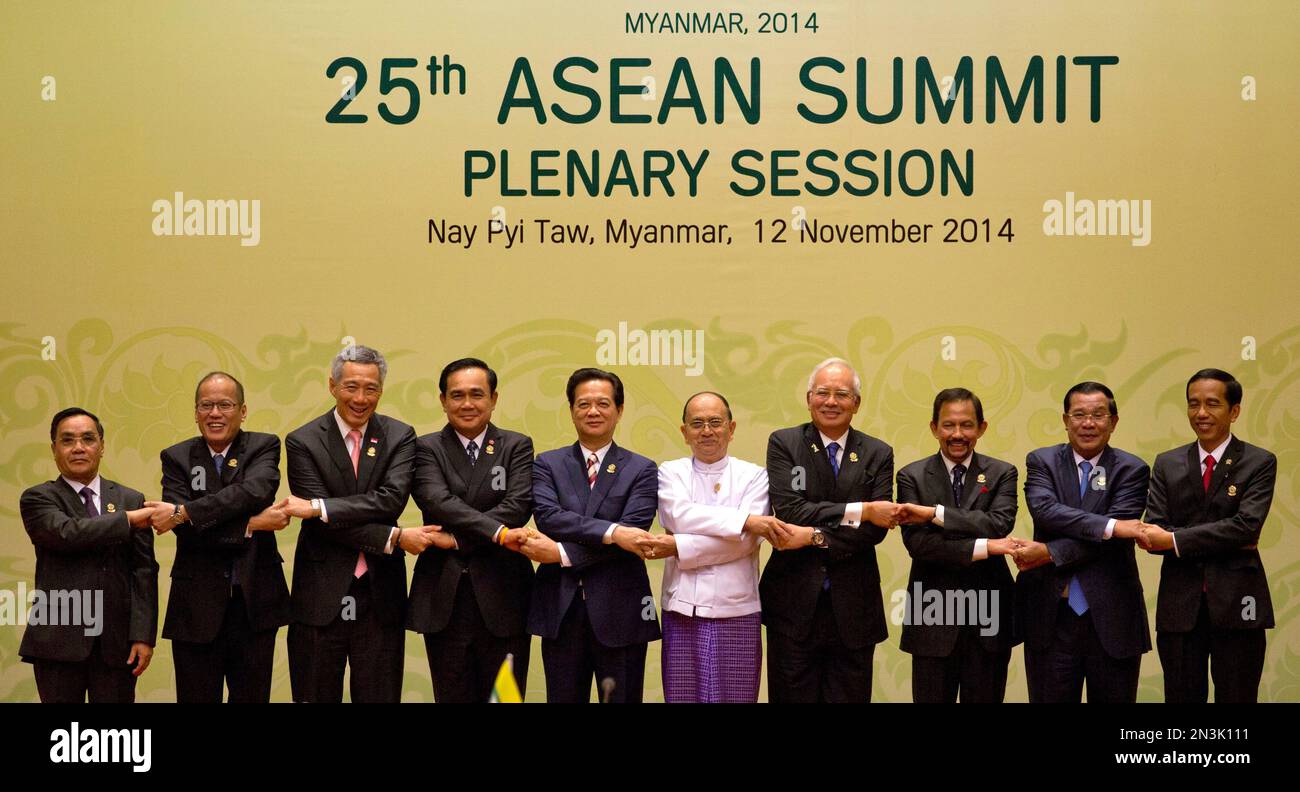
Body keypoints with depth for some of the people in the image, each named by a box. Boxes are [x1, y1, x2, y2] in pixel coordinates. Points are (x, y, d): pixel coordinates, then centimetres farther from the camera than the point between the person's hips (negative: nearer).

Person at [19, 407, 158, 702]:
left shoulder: (130, 500, 11)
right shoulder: (37, 499, 4)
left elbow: (143, 569, 4)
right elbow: (67, 533, -17)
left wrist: (143, 635, -5)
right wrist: (127, 520, -10)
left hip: (117, 640, 2)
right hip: (58, 639, -2)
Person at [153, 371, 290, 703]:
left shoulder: (264, 447, 3)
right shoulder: (177, 458, 4)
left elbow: (255, 491, -19)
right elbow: (184, 530, -10)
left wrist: (184, 512, -24)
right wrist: (250, 525, -18)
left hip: (256, 601, 0)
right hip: (197, 605, 0)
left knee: (252, 697, 8)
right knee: (198, 698, 6)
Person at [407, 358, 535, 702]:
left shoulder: (517, 447, 7)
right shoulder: (426, 449, 5)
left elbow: (520, 505, -9)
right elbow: (438, 501, -13)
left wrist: (457, 538, -14)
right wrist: (498, 533, -22)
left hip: (502, 598, 0)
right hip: (444, 600, 0)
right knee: (452, 697, 7)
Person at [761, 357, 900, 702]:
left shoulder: (878, 454, 6)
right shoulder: (784, 443, 1)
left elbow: (876, 529, -6)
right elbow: (789, 510, -13)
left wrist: (816, 536, -17)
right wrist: (859, 511, -15)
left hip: (854, 607, 1)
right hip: (794, 603, -1)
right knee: (793, 696, 4)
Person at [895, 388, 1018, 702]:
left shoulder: (1002, 474, 5)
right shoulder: (912, 477, 1)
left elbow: (999, 525, -14)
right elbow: (916, 542, -12)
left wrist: (935, 513, -20)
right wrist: (983, 547, -19)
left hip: (989, 617, 1)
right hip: (933, 617, -1)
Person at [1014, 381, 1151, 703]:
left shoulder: (1132, 470, 0)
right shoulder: (1042, 461, 4)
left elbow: (1111, 541, -13)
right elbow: (1044, 510, -16)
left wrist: (1050, 552, -19)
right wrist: (1109, 526, -24)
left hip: (1112, 616, -1)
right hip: (1051, 617, 1)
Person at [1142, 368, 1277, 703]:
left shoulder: (1259, 462, 0)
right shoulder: (1167, 464, 8)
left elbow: (1247, 525, -15)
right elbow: (1155, 532, -2)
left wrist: (1175, 540, -18)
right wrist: (1225, 540, -13)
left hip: (1235, 604, -2)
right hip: (1180, 604, 3)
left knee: (1236, 698, 5)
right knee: (1181, 698, 8)